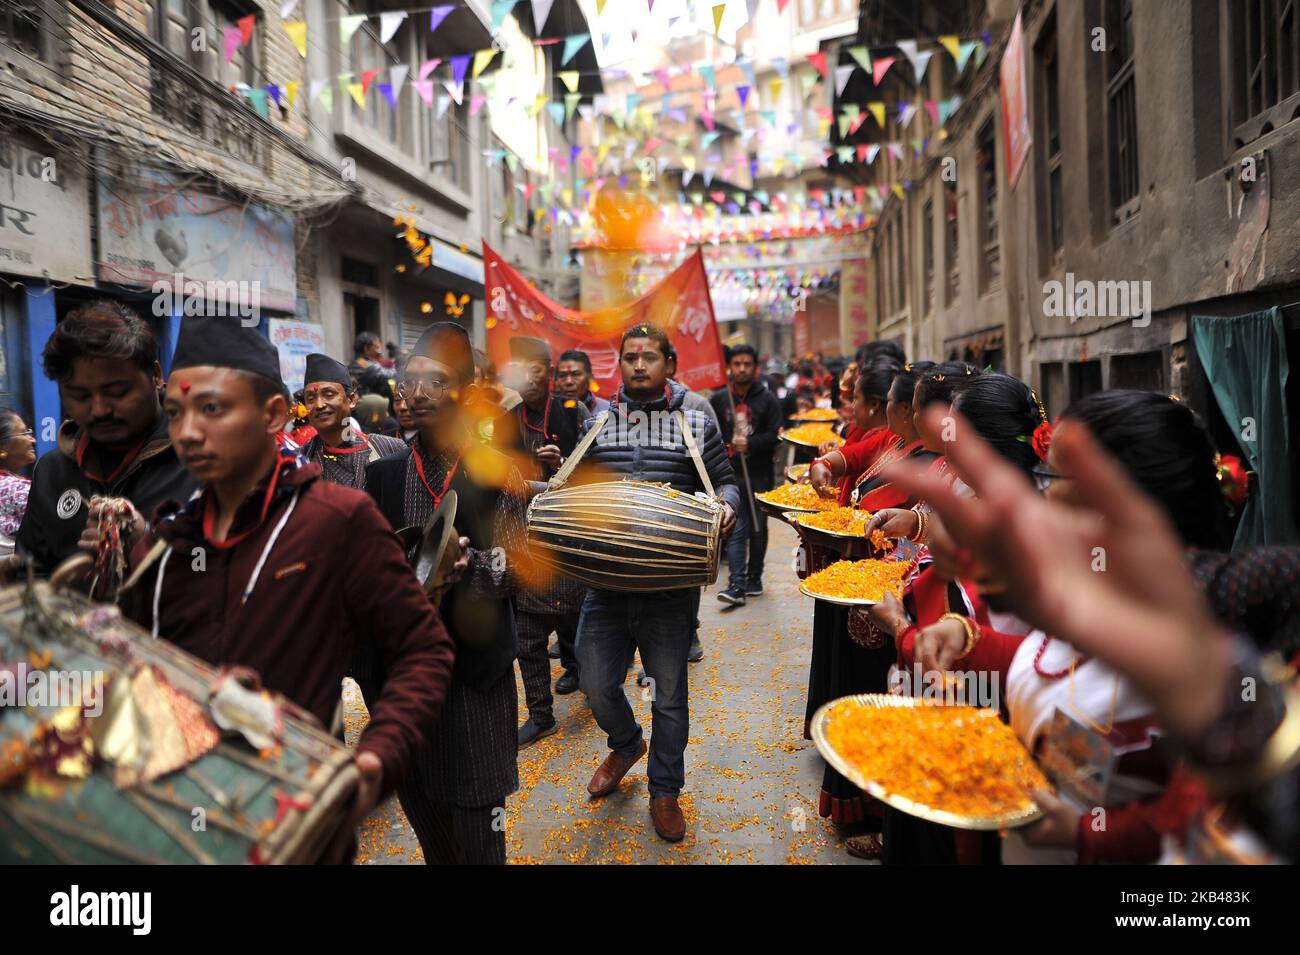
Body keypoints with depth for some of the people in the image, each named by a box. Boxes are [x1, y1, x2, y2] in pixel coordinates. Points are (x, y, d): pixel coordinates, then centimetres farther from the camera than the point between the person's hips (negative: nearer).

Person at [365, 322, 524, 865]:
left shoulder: (497, 472, -3)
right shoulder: (382, 474, 6)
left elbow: (515, 565, -8)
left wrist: (467, 560, -25)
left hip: (473, 670, -3)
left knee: (477, 830, 3)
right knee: (421, 808, 17)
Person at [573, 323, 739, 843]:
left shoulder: (697, 424, 2)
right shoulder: (596, 423, 8)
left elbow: (725, 482, 9)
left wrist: (726, 507, -12)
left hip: (671, 583, -2)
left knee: (670, 692, 9)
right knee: (596, 682, 9)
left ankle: (664, 791, 29)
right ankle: (626, 744, 43)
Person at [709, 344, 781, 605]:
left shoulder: (768, 400, 2)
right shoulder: (718, 400, 7)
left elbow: (774, 435, -5)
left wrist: (750, 444, -19)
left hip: (760, 474, 0)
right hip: (730, 475, 0)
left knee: (758, 529, 10)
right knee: (736, 529, -7)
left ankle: (754, 578, 23)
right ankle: (737, 585, -10)